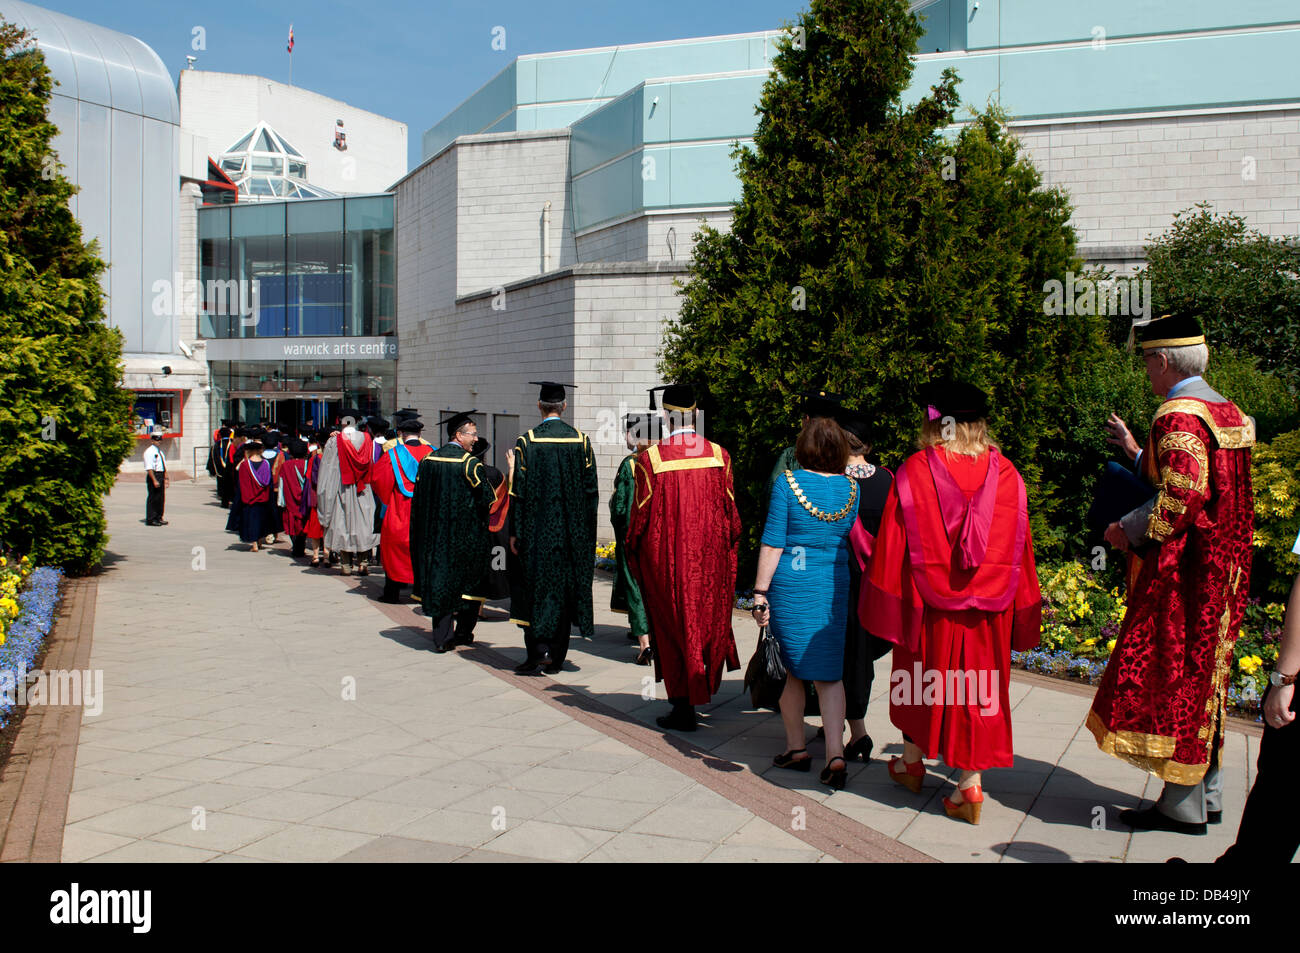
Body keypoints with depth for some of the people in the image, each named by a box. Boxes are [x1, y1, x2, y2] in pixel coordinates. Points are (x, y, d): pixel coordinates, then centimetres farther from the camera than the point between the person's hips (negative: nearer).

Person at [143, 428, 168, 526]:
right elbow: (149, 468, -17)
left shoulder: (160, 452, 17)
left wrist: (166, 477, 18)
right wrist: (154, 480, -22)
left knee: (161, 498, 13)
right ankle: (150, 519, 0)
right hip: (153, 476, -9)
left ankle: (158, 518, 22)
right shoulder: (149, 451, -11)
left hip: (161, 476, 9)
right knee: (152, 498, -5)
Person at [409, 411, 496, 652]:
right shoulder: (469, 463, -13)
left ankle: (441, 636, 8)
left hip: (433, 532, 5)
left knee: (439, 579, 9)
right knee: (462, 580, 10)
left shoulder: (427, 460, 4)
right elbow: (488, 498, -12)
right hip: (464, 536, -5)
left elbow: (419, 498, 10)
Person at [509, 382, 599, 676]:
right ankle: (555, 658, 14)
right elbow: (591, 489, 3)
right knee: (564, 587, 10)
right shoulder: (581, 441, 1)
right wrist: (586, 531, 10)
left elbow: (519, 491, -8)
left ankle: (538, 650, -7)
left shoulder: (526, 442, -8)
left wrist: (514, 531, -2)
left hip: (536, 530, -3)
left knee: (536, 588, 5)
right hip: (572, 531, 3)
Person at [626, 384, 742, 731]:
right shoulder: (719, 456, -4)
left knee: (674, 628, 7)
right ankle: (703, 689, 34)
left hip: (666, 561, -3)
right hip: (711, 559, 3)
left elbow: (640, 514, -7)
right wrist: (729, 547, 17)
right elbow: (731, 511, 2)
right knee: (708, 620, 20)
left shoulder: (651, 459, -13)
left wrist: (633, 553, 8)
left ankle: (684, 709, 11)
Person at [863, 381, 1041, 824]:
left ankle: (912, 762, 33)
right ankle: (971, 783, 6)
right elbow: (1019, 546, 2)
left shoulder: (914, 471, -8)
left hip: (928, 602, -1)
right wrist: (1020, 608, 9)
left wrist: (889, 600, 0)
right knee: (977, 684, 9)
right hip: (986, 605, 1)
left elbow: (892, 546, -7)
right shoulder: (1005, 473, -1)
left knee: (921, 682, 16)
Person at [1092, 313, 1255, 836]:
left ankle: (1183, 807, 6)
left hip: (1181, 572, -10)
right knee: (1200, 678, 16)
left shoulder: (1178, 415, -17)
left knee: (1170, 678, -2)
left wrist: (1129, 530, -12)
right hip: (1219, 568, 10)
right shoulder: (1226, 410, 13)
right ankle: (1206, 795, 24)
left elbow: (1181, 496, -25)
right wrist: (1135, 449, 21)